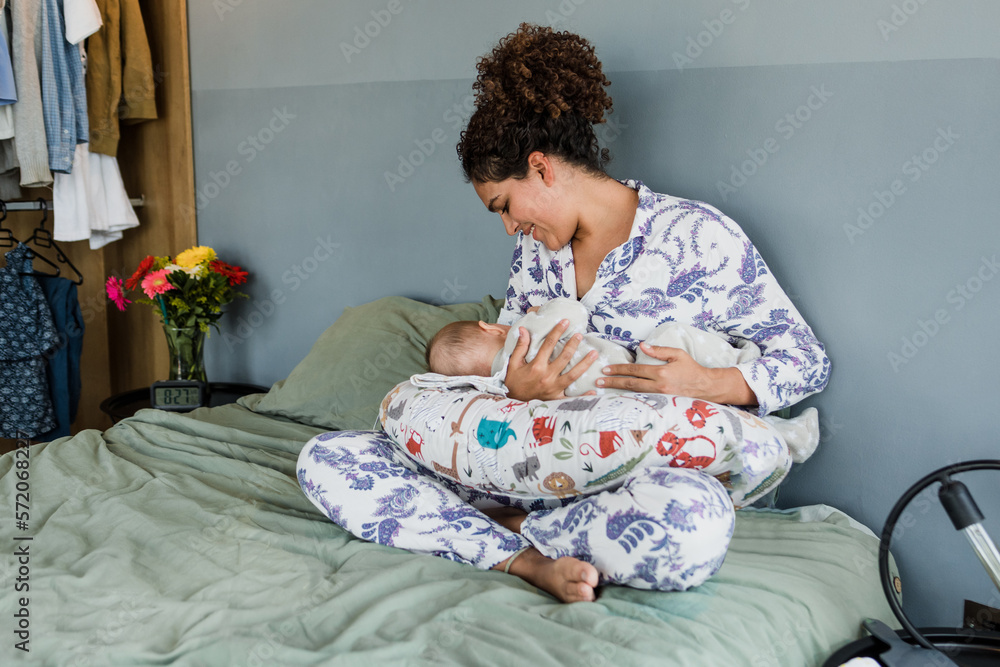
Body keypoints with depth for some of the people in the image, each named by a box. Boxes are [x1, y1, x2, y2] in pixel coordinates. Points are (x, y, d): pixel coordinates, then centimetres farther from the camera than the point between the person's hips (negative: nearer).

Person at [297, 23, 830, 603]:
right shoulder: (536, 251, 12)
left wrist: (710, 384, -22)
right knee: (326, 459, -11)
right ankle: (527, 561, -21)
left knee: (693, 524, -44)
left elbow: (809, 361, -2)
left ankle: (508, 529, -17)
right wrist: (519, 389, -13)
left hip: (643, 467, -5)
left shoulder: (697, 235, -6)